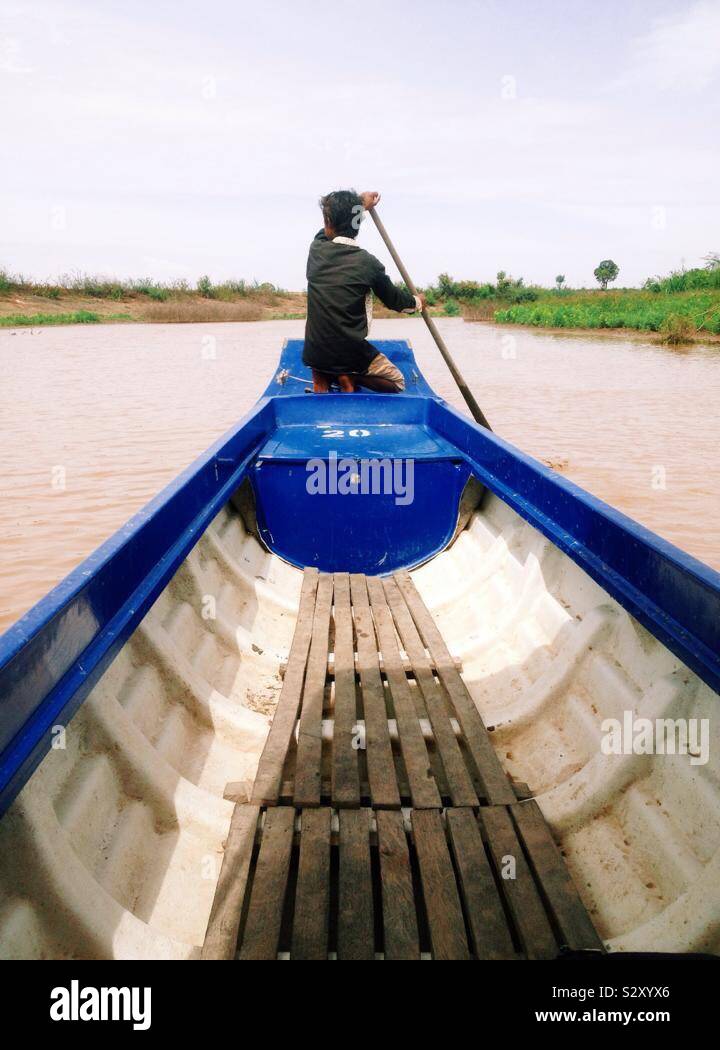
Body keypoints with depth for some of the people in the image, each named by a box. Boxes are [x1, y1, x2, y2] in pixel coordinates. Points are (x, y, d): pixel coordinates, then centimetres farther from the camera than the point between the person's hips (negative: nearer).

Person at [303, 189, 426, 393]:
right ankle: (350, 377, -5)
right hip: (351, 353, -3)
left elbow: (325, 232, 23)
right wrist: (417, 302, 28)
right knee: (397, 381, 20)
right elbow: (394, 299, 6)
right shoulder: (368, 263, -11)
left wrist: (360, 203, 35)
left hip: (315, 353, 4)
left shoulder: (316, 249, -3)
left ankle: (321, 377, 11)